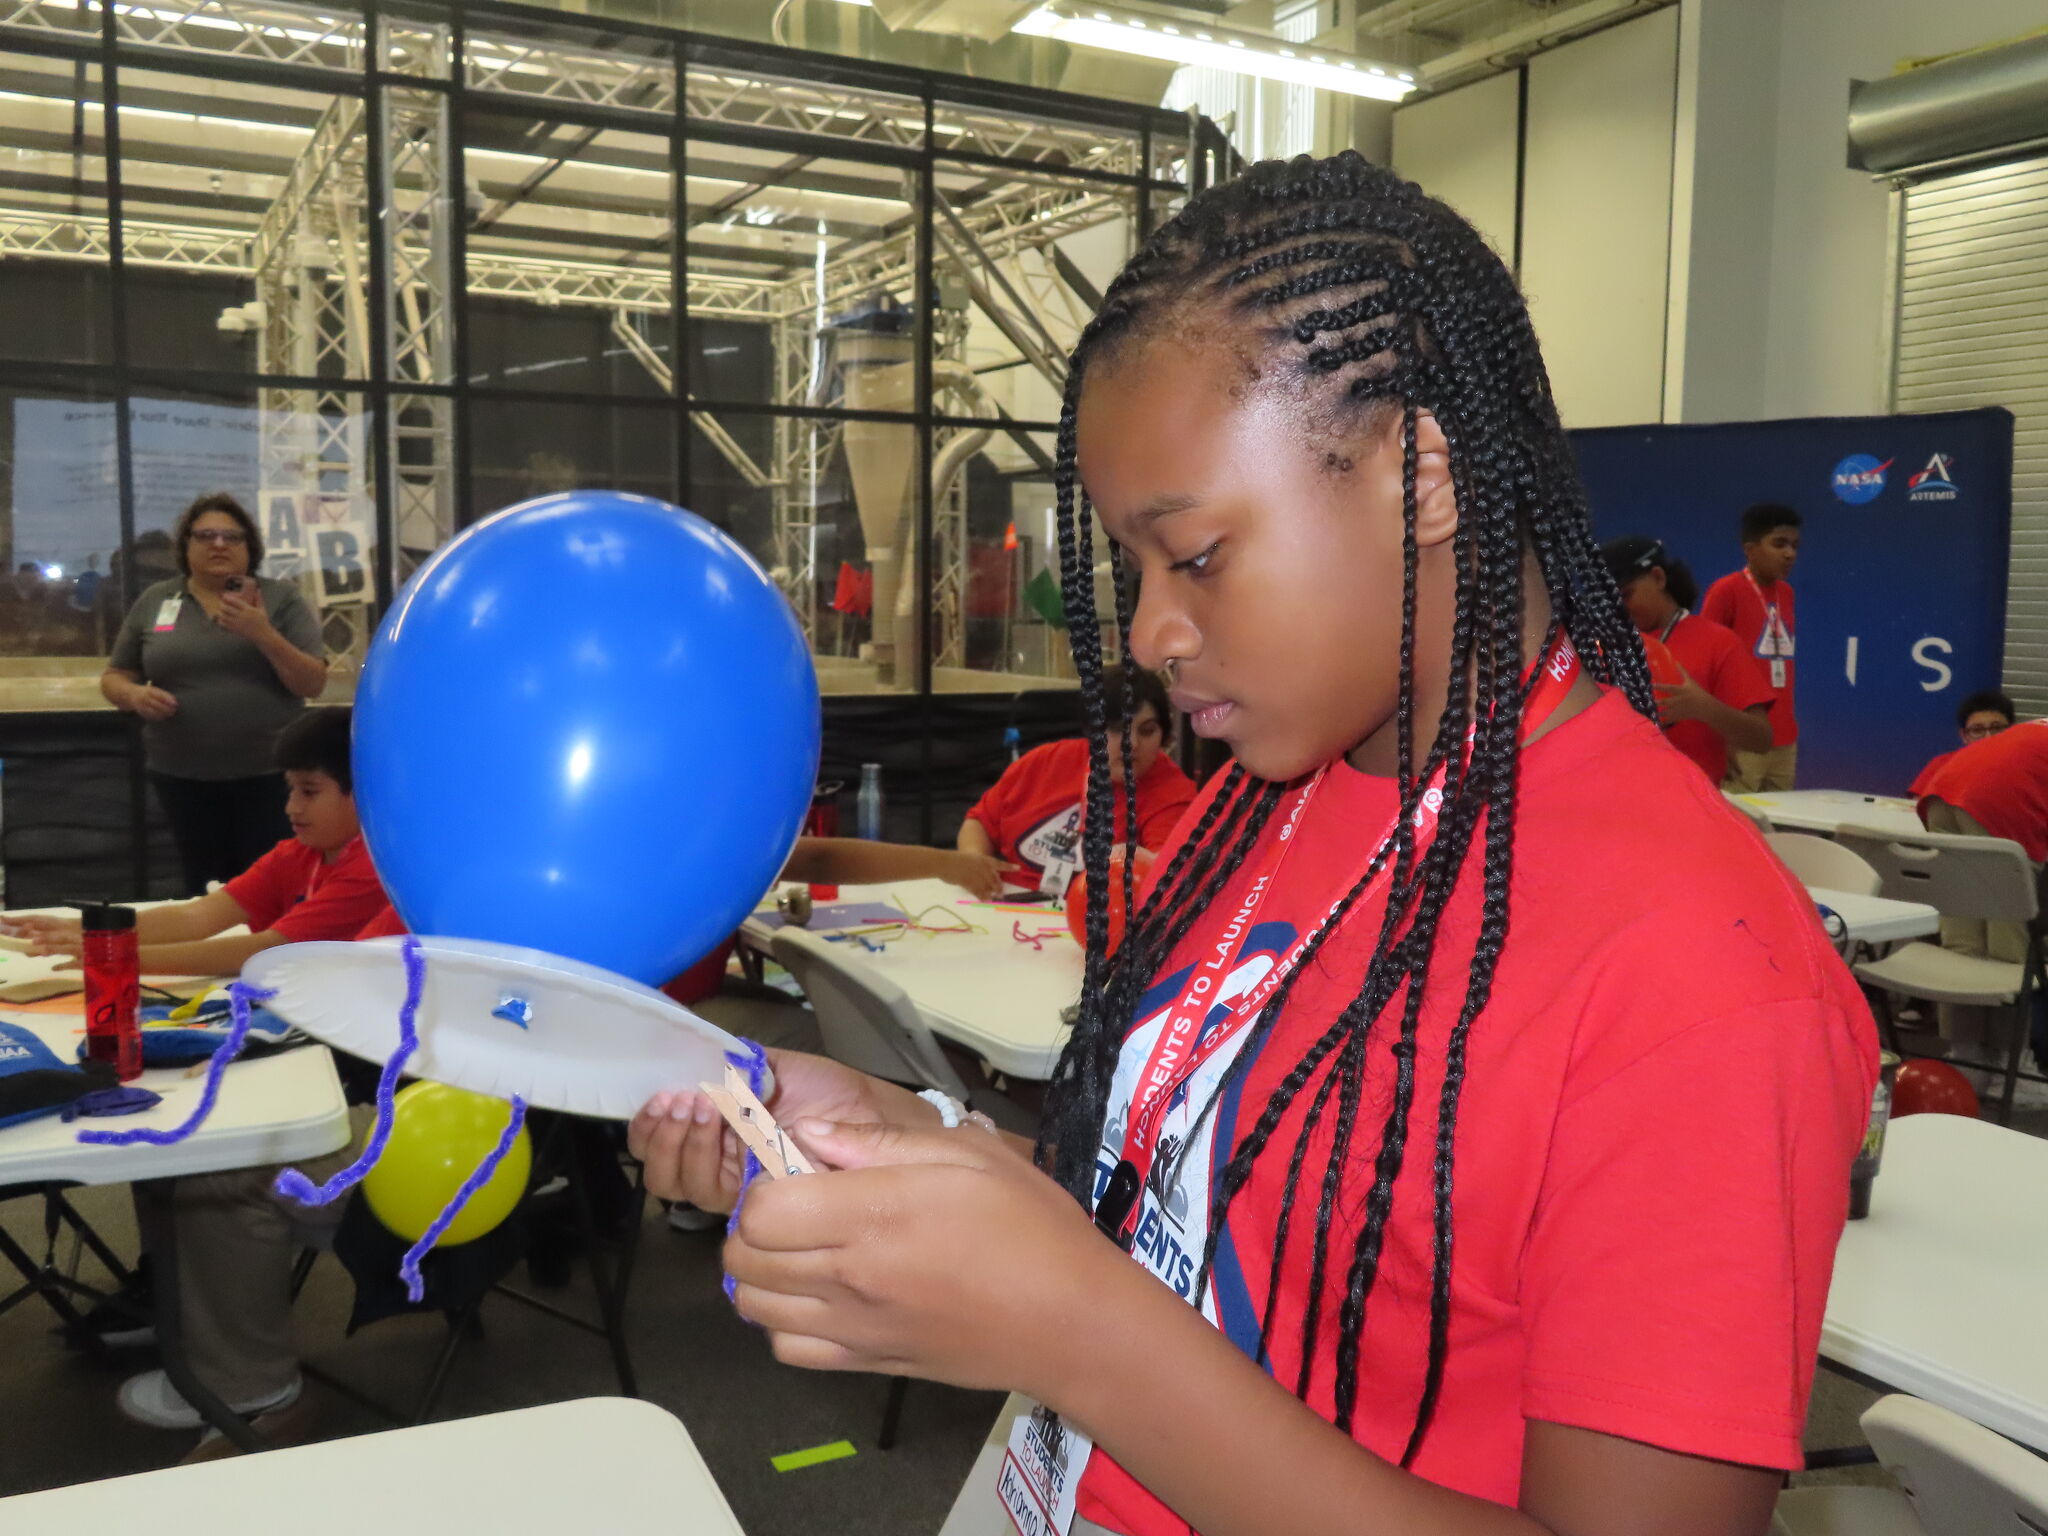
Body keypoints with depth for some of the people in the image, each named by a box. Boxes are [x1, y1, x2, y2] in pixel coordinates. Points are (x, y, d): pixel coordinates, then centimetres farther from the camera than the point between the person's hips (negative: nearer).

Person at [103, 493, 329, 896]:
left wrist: (264, 634, -19)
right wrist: (135, 696, -8)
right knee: (203, 892, 9)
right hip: (183, 776, 3)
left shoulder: (282, 599, 1)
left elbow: (314, 684, -5)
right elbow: (114, 677, 15)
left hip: (267, 774, -2)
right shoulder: (154, 601, 8)